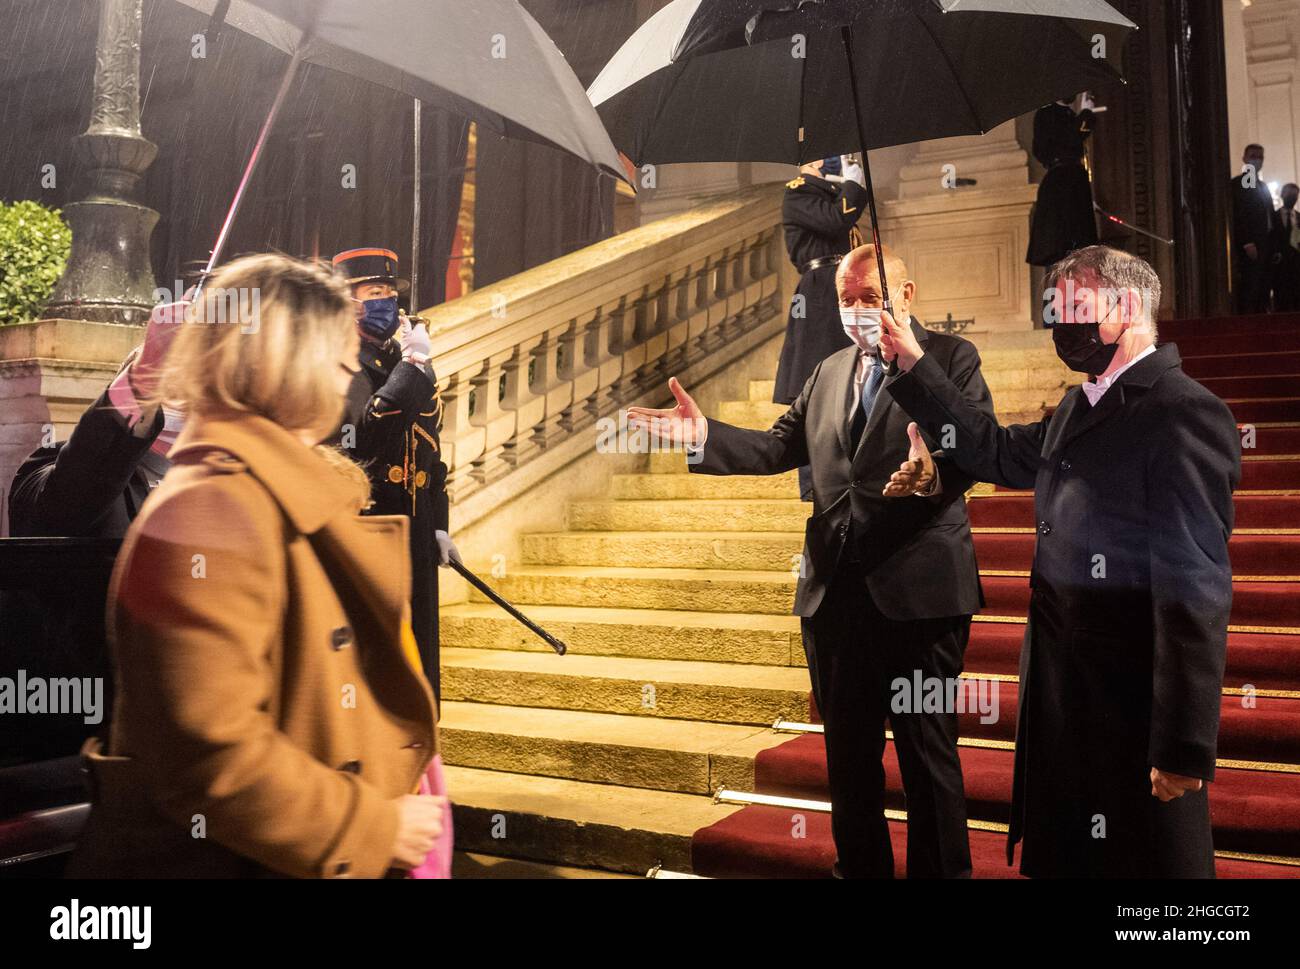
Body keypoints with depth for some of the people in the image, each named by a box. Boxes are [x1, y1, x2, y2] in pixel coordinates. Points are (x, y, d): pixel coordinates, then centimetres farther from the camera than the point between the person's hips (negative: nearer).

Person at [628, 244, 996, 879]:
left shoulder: (950, 358, -1)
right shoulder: (829, 373, 16)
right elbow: (781, 447, 12)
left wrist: (939, 470, -35)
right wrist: (705, 436, -3)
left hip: (917, 589, -5)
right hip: (834, 590, 6)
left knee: (928, 752, 5)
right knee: (848, 752, 16)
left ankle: (941, 871, 22)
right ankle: (860, 867, 32)